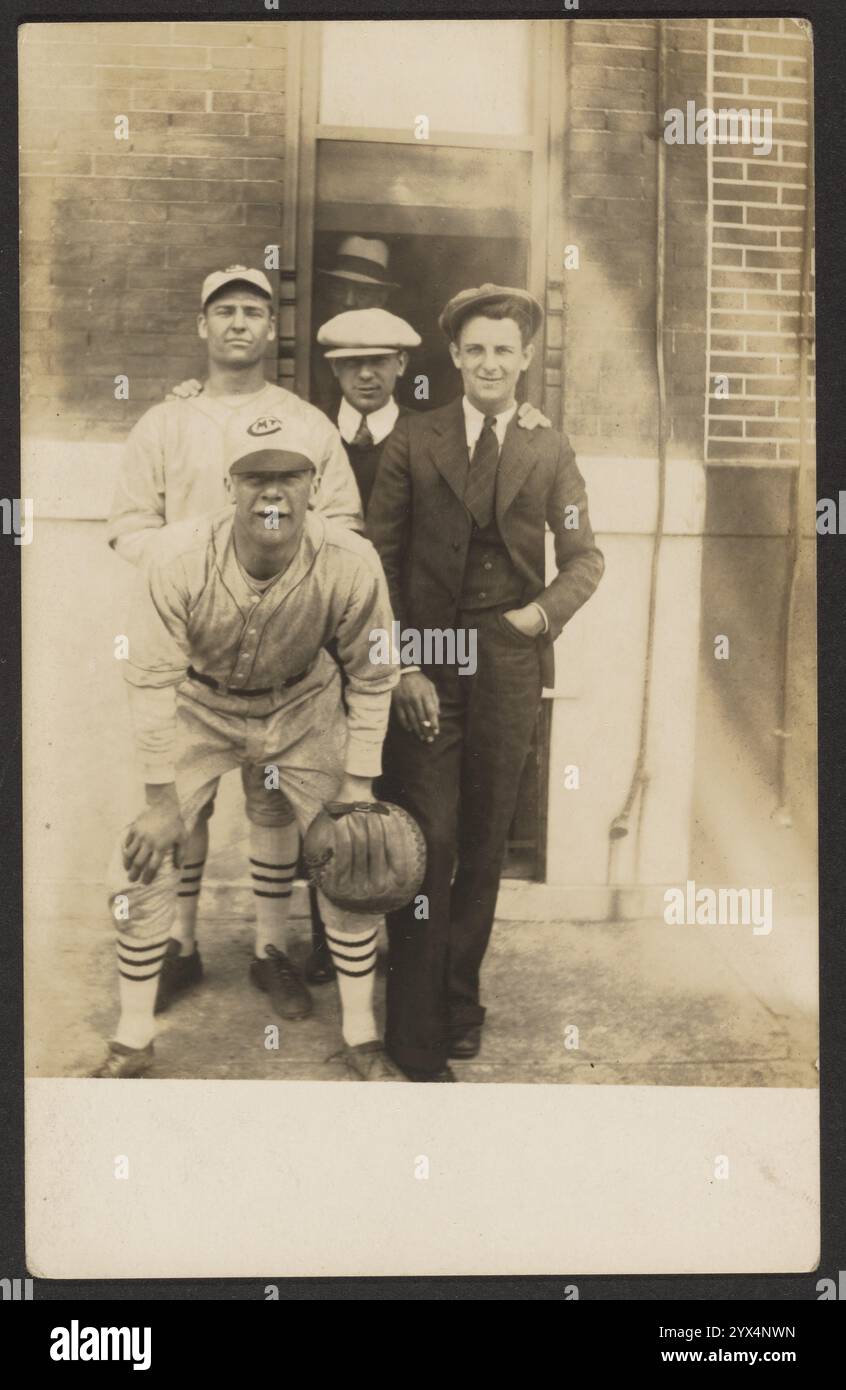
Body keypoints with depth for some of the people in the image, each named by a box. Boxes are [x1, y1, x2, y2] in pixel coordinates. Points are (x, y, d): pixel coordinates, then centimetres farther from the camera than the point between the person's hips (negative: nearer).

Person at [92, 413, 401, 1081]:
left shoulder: (351, 563, -29)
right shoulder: (180, 557, -31)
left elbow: (371, 675, -11)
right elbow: (153, 677, -18)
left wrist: (359, 783, -9)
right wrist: (164, 798, -15)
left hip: (304, 708, 1)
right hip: (202, 707, 0)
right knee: (142, 864, -5)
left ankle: (361, 1038, 17)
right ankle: (132, 1043, 16)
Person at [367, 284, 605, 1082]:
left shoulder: (550, 455, 10)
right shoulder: (412, 443, 4)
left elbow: (583, 557, 12)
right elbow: (381, 559, 1)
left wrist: (546, 611, -7)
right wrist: (401, 666, -9)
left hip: (509, 664, 2)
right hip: (424, 659, -2)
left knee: (485, 839, 10)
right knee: (427, 839, -7)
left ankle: (460, 995, 27)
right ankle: (415, 1033, 4)